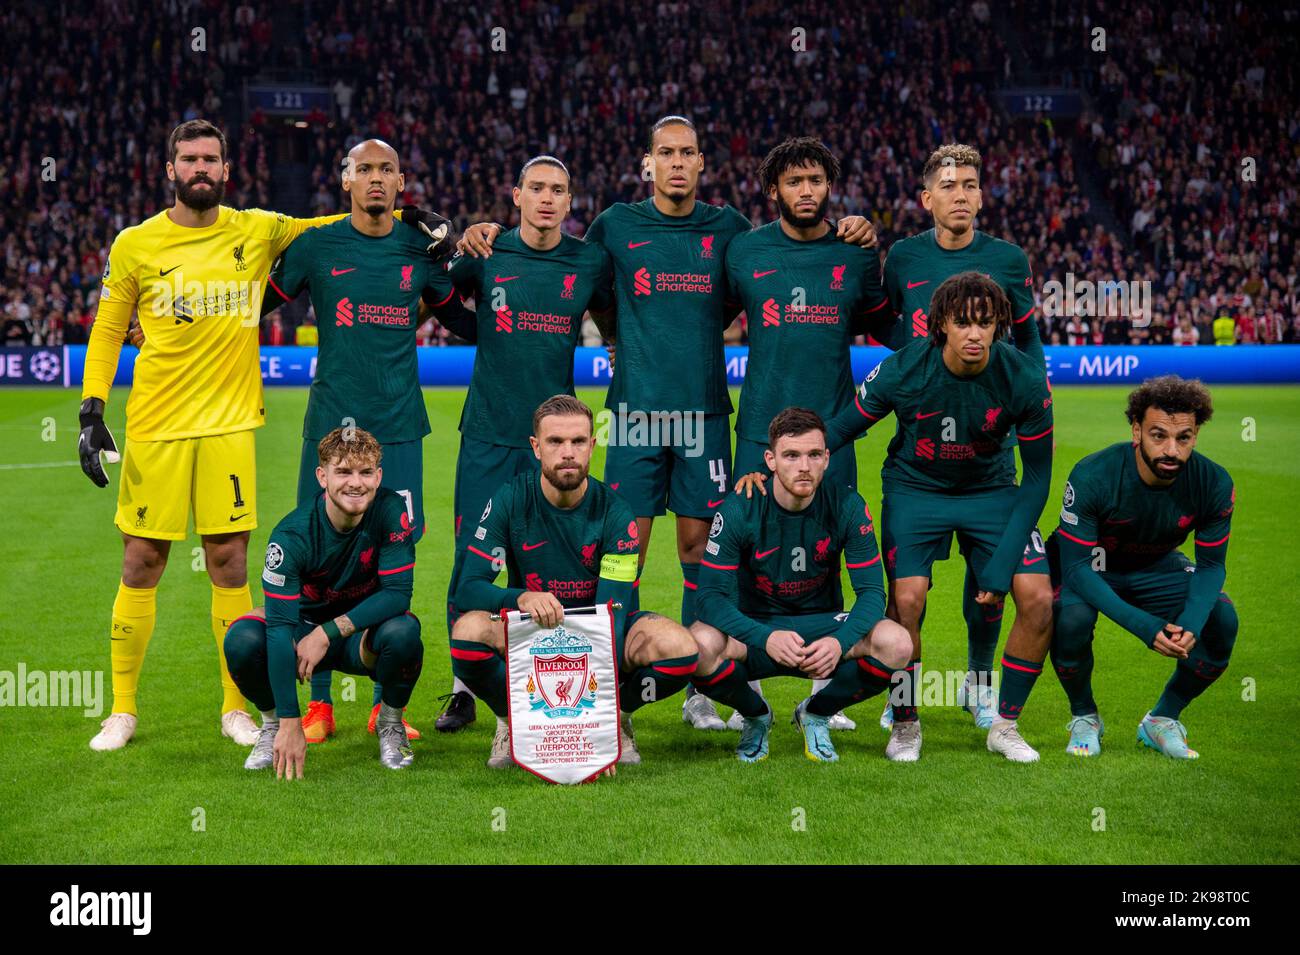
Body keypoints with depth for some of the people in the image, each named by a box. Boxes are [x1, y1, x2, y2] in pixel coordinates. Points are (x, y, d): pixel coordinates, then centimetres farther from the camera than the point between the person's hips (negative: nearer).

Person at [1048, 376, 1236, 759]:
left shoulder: (1214, 484, -22)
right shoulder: (1092, 476, -33)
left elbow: (1212, 565, -11)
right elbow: (1076, 566, -31)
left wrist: (1190, 624, -33)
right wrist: (1145, 627, -41)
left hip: (1156, 567, 3)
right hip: (1087, 566, -3)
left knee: (1222, 619, -21)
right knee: (1072, 618, -35)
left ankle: (1163, 720, 3)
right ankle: (1084, 718, -3)